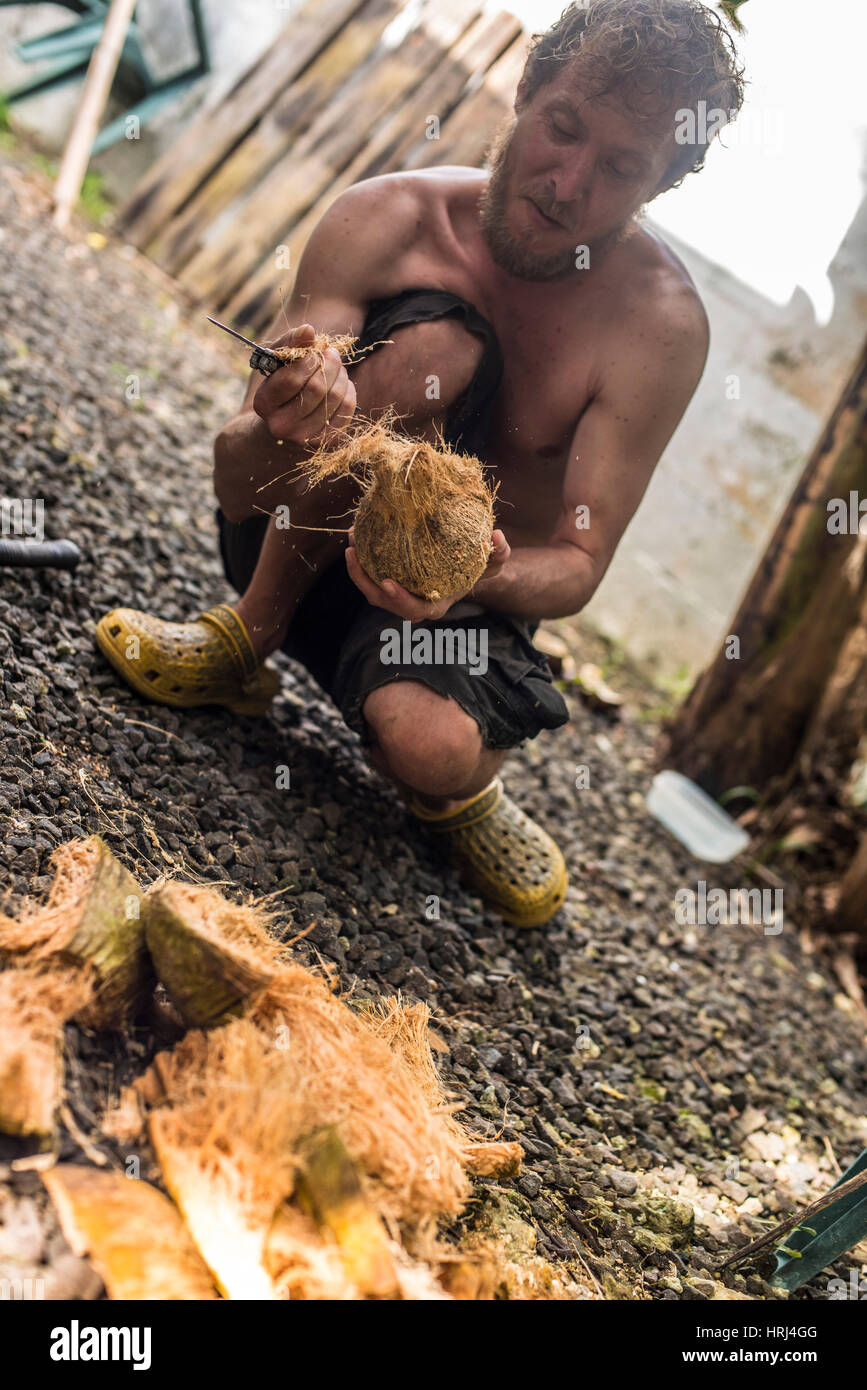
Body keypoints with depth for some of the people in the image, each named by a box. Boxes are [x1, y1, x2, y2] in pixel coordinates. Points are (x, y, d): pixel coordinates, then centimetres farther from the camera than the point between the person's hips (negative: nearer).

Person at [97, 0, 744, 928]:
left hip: (469, 601, -1)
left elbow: (577, 564, -17)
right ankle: (247, 643, -9)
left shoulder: (659, 323, -17)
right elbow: (245, 442, -19)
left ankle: (458, 784, 6)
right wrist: (291, 406, -44)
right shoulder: (390, 218, -13)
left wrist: (480, 576, -40)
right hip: (311, 543, 2)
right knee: (431, 339, -28)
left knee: (429, 747, -37)